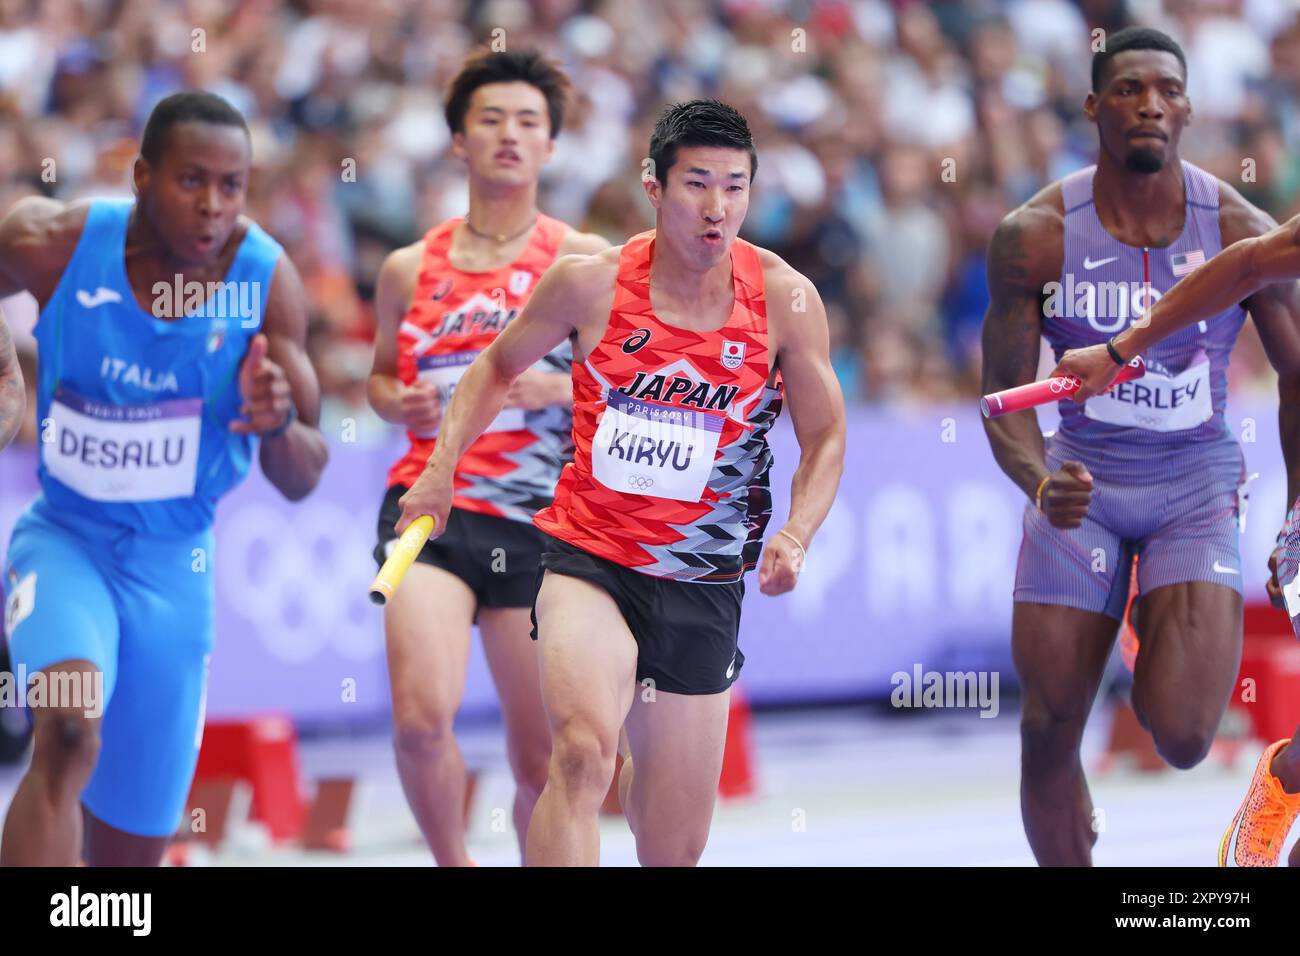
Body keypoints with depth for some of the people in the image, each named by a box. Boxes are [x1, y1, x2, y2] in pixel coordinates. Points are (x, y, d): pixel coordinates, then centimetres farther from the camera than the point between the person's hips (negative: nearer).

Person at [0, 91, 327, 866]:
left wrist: (278, 426, -30)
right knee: (70, 732, -33)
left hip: (173, 566, 2)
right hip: (65, 538, -2)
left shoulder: (267, 281, -14)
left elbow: (301, 481, -9)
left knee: (134, 848, 10)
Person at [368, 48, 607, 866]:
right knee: (422, 714, -21)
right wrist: (395, 402, 2)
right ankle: (452, 865, 3)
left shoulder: (583, 261, 4)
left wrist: (549, 387, -14)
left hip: (539, 522, 0)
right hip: (431, 511, 0)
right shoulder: (410, 269, 11)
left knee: (541, 761, 3)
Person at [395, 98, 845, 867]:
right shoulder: (591, 283, -7)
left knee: (676, 850, 10)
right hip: (589, 558, -2)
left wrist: (795, 539, -16)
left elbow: (826, 441, 2)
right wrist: (442, 470, 3)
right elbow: (500, 366, 12)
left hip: (702, 587, 2)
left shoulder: (786, 300, -6)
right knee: (583, 753, -32)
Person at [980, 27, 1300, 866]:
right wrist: (1039, 482, -29)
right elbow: (1005, 396, -8)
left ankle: (1161, 650, 17)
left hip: (1198, 485, -1)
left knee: (1182, 738, -18)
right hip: (1083, 483, 1)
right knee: (1050, 732, 0)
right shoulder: (1035, 237, -11)